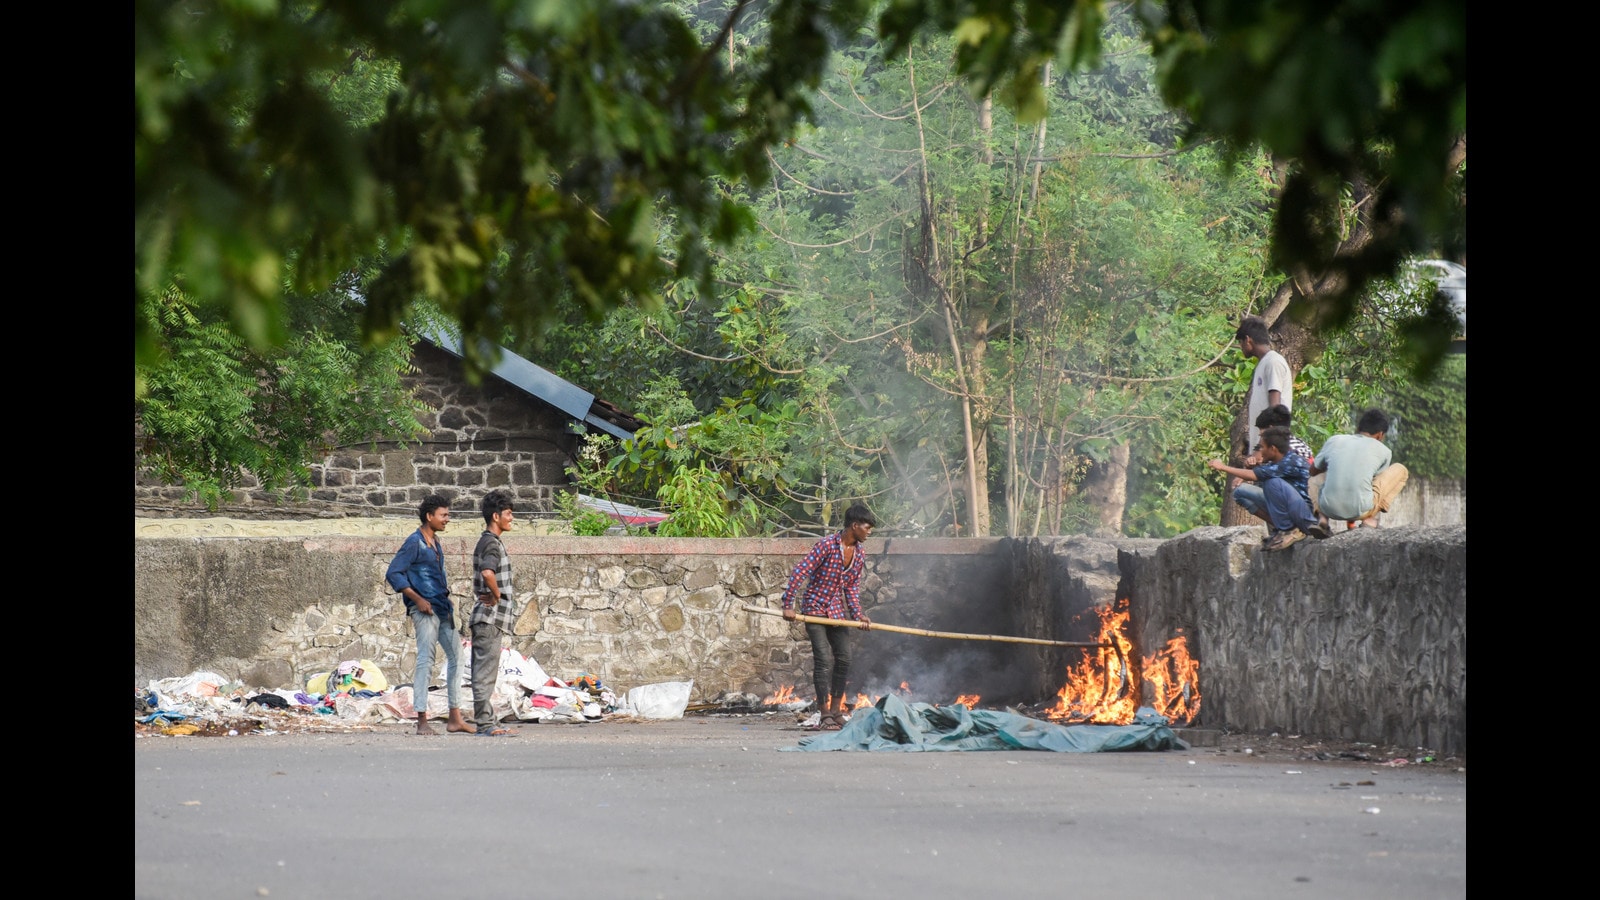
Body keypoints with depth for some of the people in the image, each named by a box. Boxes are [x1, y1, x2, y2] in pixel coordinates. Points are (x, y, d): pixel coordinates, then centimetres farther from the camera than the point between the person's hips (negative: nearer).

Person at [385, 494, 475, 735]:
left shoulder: (435, 543, 16)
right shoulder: (415, 543, -10)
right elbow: (393, 573, -15)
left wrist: (447, 596, 15)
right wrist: (417, 599, -18)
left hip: (442, 609, 9)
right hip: (425, 610, -9)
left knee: (455, 656, 9)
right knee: (425, 661, -9)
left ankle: (455, 718, 14)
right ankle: (422, 721, -8)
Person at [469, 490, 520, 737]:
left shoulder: (488, 542, 18)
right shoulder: (491, 543, -14)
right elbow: (487, 572, -34)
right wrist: (496, 595, -19)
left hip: (489, 617, 11)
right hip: (490, 617, -11)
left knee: (485, 673, 12)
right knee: (485, 672, -8)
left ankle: (488, 722, 15)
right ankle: (485, 723, -8)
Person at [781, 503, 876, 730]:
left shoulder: (859, 554, 4)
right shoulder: (827, 545, -18)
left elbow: (852, 588, 10)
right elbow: (800, 572, -20)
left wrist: (858, 615, -4)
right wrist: (788, 605, -24)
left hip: (838, 613, 7)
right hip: (815, 609, -7)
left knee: (844, 660, 7)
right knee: (824, 660, -13)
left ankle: (836, 712, 19)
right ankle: (825, 717, -9)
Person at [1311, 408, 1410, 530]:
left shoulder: (1334, 441, 11)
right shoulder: (1382, 450, 6)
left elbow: (1313, 471, 25)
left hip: (1328, 509, 3)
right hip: (1360, 511, -3)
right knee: (1400, 470, 17)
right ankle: (1371, 519, 5)